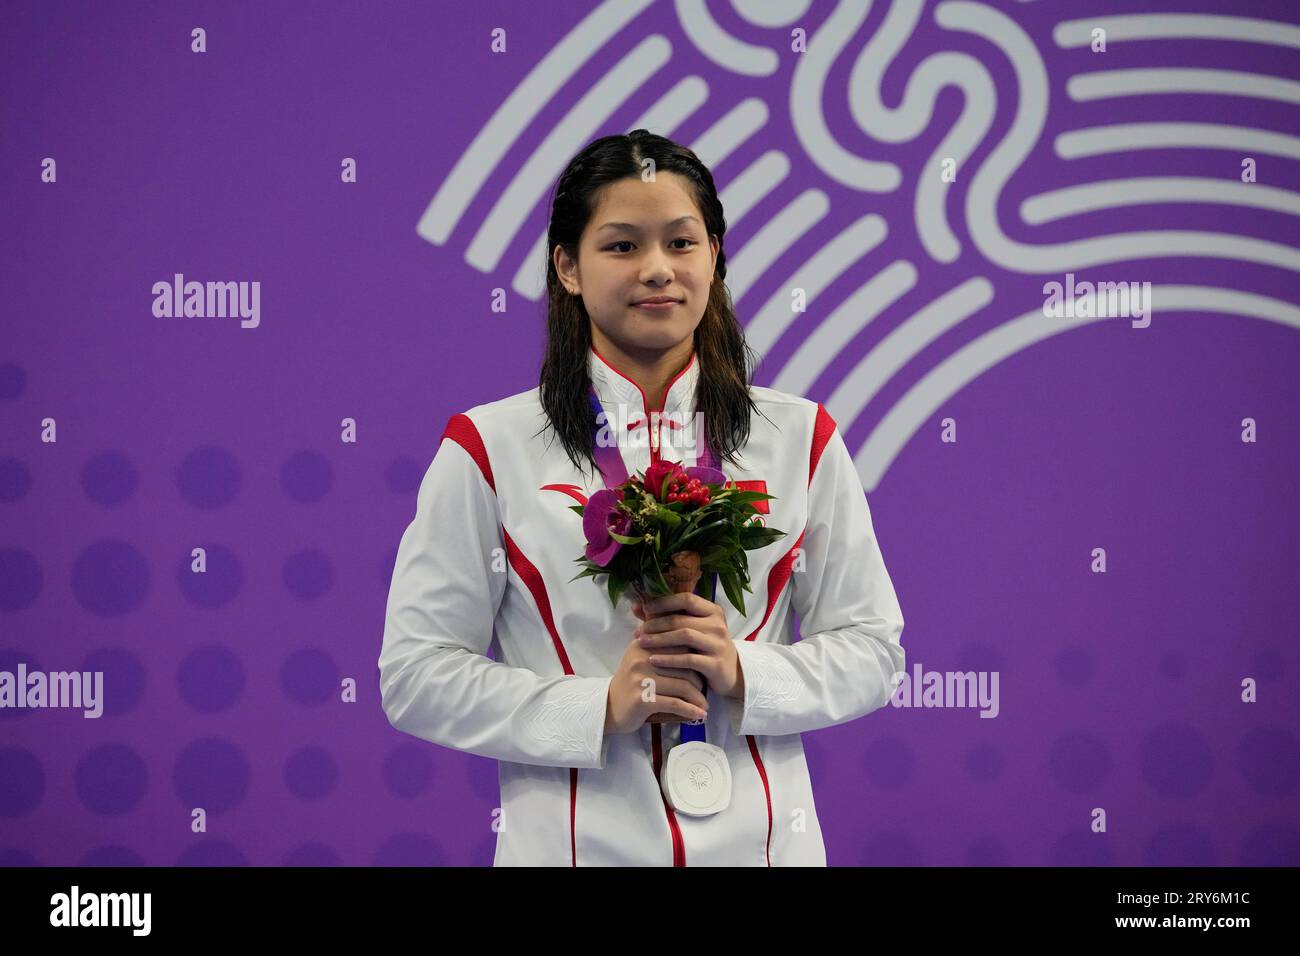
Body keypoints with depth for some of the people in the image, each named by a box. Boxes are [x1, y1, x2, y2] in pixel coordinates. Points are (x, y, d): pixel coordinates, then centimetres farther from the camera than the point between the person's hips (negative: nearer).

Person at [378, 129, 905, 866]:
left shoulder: (801, 438, 2)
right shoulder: (490, 448, -4)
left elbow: (870, 647, 4)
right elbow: (417, 675, -6)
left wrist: (745, 675, -14)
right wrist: (599, 708, -17)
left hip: (759, 837, 2)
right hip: (570, 841, -2)